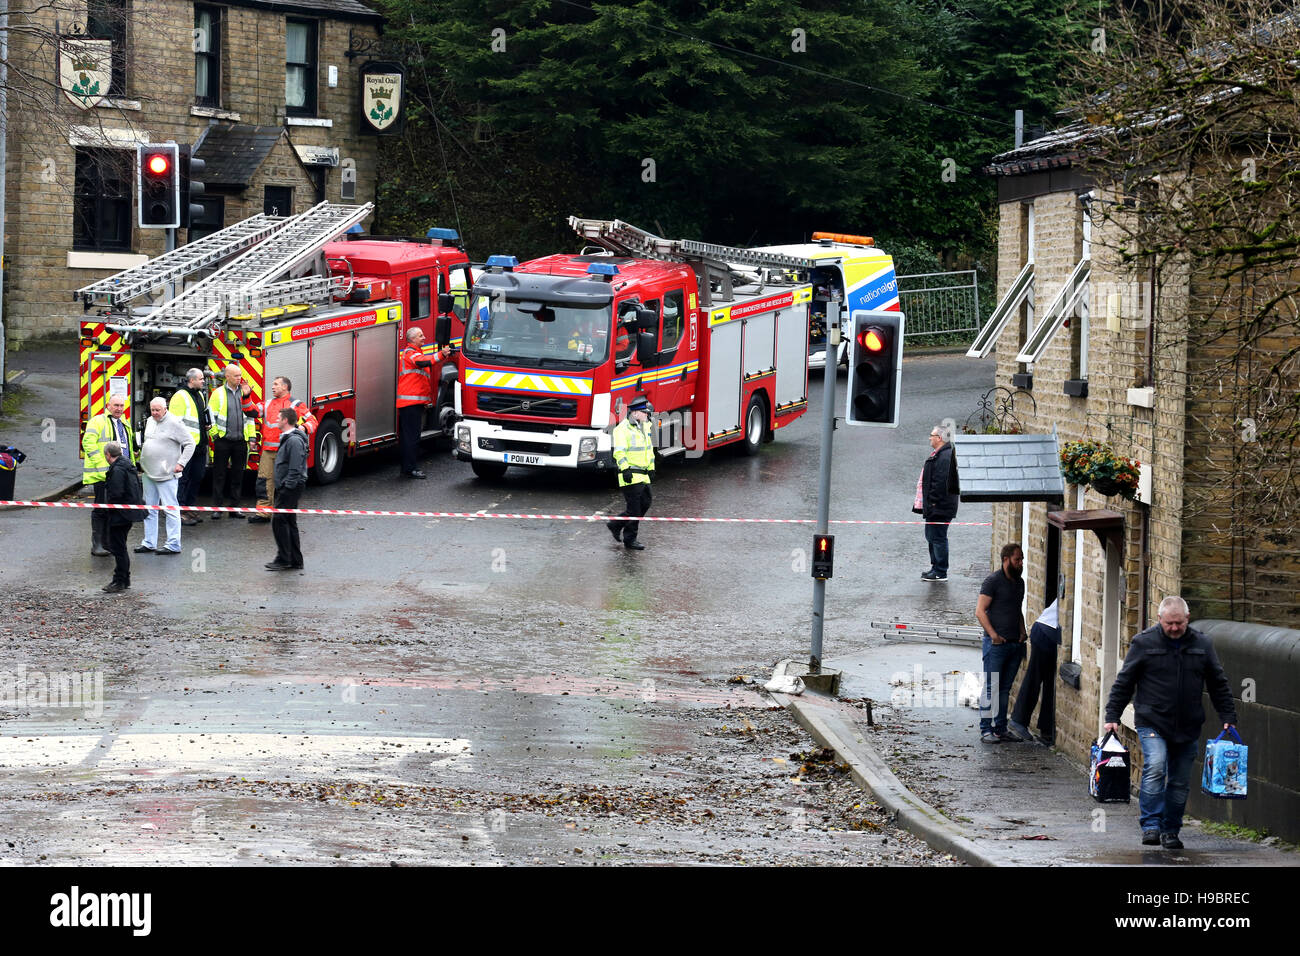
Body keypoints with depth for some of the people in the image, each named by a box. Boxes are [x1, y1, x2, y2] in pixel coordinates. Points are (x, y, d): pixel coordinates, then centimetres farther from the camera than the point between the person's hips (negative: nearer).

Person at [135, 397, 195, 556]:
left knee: (170, 508, -6)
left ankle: (173, 545, -5)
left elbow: (190, 444, -9)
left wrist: (181, 463, -13)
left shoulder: (174, 423, -10)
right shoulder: (150, 422, 13)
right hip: (149, 474, 8)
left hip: (166, 474, -8)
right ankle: (149, 543, 19)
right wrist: (143, 456, 18)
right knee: (149, 509, 12)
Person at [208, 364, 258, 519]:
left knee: (237, 476, 7)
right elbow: (211, 415, -2)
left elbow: (252, 414, 11)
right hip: (223, 440, -4)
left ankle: (234, 507, 13)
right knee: (219, 475, -1)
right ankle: (216, 508, 2)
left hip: (240, 441, 4)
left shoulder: (244, 393, 10)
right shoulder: (218, 393, -1)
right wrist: (214, 435, -5)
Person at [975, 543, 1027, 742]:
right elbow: (980, 611, -10)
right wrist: (993, 634, -18)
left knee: (1005, 688, 9)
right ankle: (986, 729, -6)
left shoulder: (1019, 582, 16)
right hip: (996, 643, -7)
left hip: (1014, 643, 7)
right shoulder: (993, 581, -7)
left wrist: (1022, 632, 11)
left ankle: (1000, 729, 13)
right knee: (991, 687, -8)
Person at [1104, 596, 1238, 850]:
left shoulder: (1202, 645, 6)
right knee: (1155, 768, -22)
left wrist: (1228, 717, 9)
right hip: (1152, 722, -3)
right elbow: (1123, 683, 3)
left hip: (1188, 728, 3)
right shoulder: (1144, 643, -2)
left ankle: (1171, 830, 17)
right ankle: (1151, 826, -21)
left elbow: (1218, 684, 14)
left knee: (1180, 781, 6)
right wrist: (1112, 716, -2)